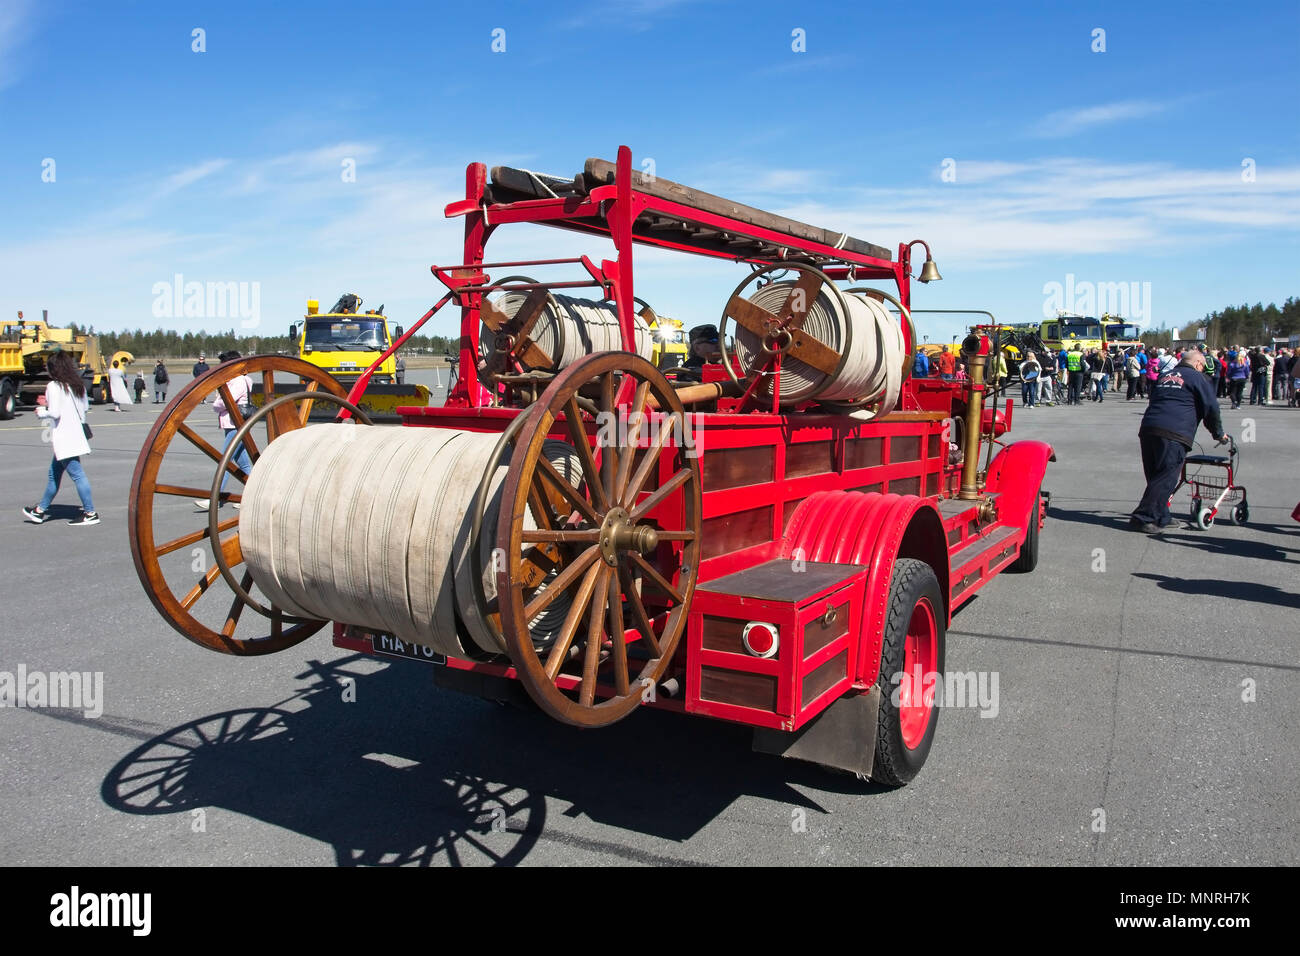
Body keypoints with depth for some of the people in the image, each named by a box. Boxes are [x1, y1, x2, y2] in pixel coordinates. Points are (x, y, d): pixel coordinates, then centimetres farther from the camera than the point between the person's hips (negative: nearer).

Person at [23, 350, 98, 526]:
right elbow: (85, 406, 16)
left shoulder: (54, 386, -12)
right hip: (77, 433, 9)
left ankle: (90, 513, -7)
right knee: (54, 474, 18)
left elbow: (55, 413, -18)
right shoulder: (78, 385, 10)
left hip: (64, 437, -9)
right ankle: (40, 510, 29)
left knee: (77, 474, -7)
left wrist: (41, 411, 4)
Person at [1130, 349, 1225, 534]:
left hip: (1148, 428, 7)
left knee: (1155, 476, 12)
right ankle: (1143, 518, -12)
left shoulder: (1164, 376, 27)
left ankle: (1161, 517, 15)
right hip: (1174, 434, -7)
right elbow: (1211, 407, 6)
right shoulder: (1197, 377, 8)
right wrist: (1218, 433, 19)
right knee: (1166, 478, -6)